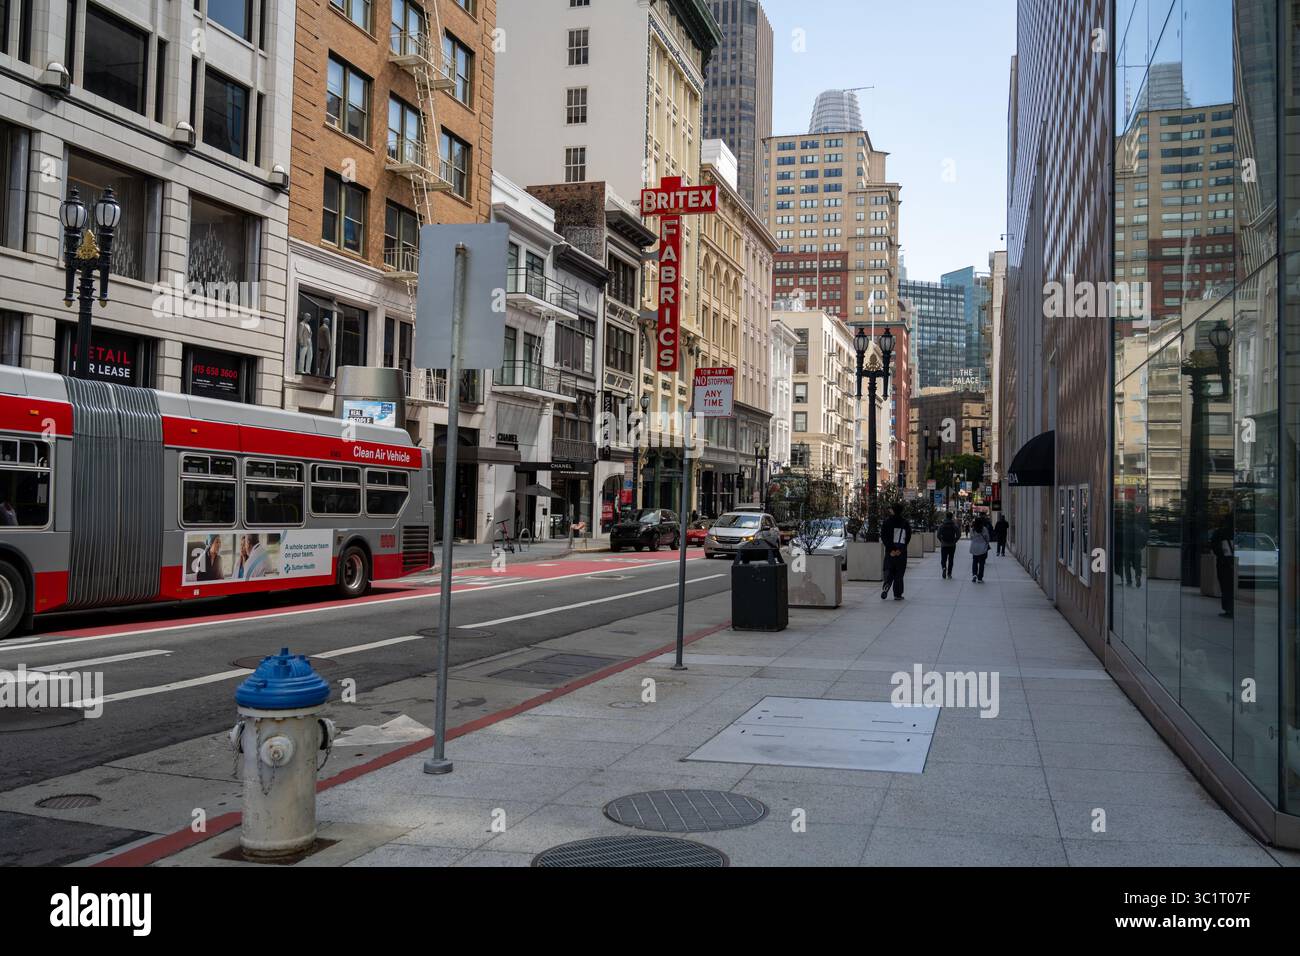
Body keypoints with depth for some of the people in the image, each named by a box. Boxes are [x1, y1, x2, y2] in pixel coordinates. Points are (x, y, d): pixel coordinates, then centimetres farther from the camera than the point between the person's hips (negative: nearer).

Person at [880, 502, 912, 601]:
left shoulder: (887, 521, -1)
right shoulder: (905, 523, 1)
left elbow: (883, 537, -7)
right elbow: (908, 537, -6)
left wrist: (890, 550, -7)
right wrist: (900, 549, -9)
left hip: (890, 551, 0)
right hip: (902, 551, 0)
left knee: (889, 571, 10)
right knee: (899, 574, 6)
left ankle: (886, 586, -16)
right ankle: (897, 594, 7)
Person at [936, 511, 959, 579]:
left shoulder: (941, 526, -4)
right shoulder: (955, 526, -3)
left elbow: (938, 535, -7)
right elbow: (958, 535, -7)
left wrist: (941, 541, 5)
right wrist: (954, 541, 4)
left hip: (944, 545, 0)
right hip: (952, 545, 0)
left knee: (943, 559, 6)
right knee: (950, 560, 9)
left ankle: (944, 568, -23)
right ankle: (949, 573, 9)